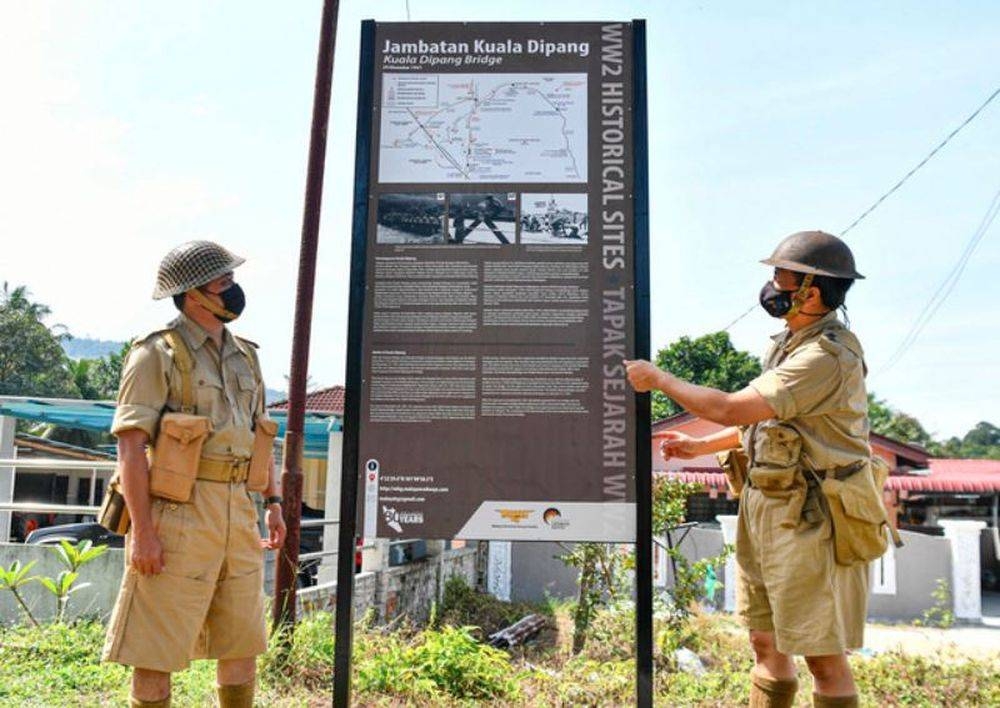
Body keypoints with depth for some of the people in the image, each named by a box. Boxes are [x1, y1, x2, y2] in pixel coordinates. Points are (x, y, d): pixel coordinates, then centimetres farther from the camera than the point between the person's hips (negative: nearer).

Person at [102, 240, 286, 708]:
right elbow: (130, 445, -13)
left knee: (242, 642, 13)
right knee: (157, 650, 1)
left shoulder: (244, 356, 16)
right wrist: (143, 530, -18)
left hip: (238, 511, 7)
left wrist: (273, 501, 14)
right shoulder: (158, 353, -7)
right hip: (179, 511, -7)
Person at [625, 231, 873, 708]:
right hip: (766, 509, 9)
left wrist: (658, 378, -14)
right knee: (766, 644, 17)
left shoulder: (828, 357, -21)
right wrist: (699, 446, 15)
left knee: (824, 658, 3)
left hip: (811, 520, -9)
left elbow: (730, 409, -25)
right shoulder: (791, 344, 10)